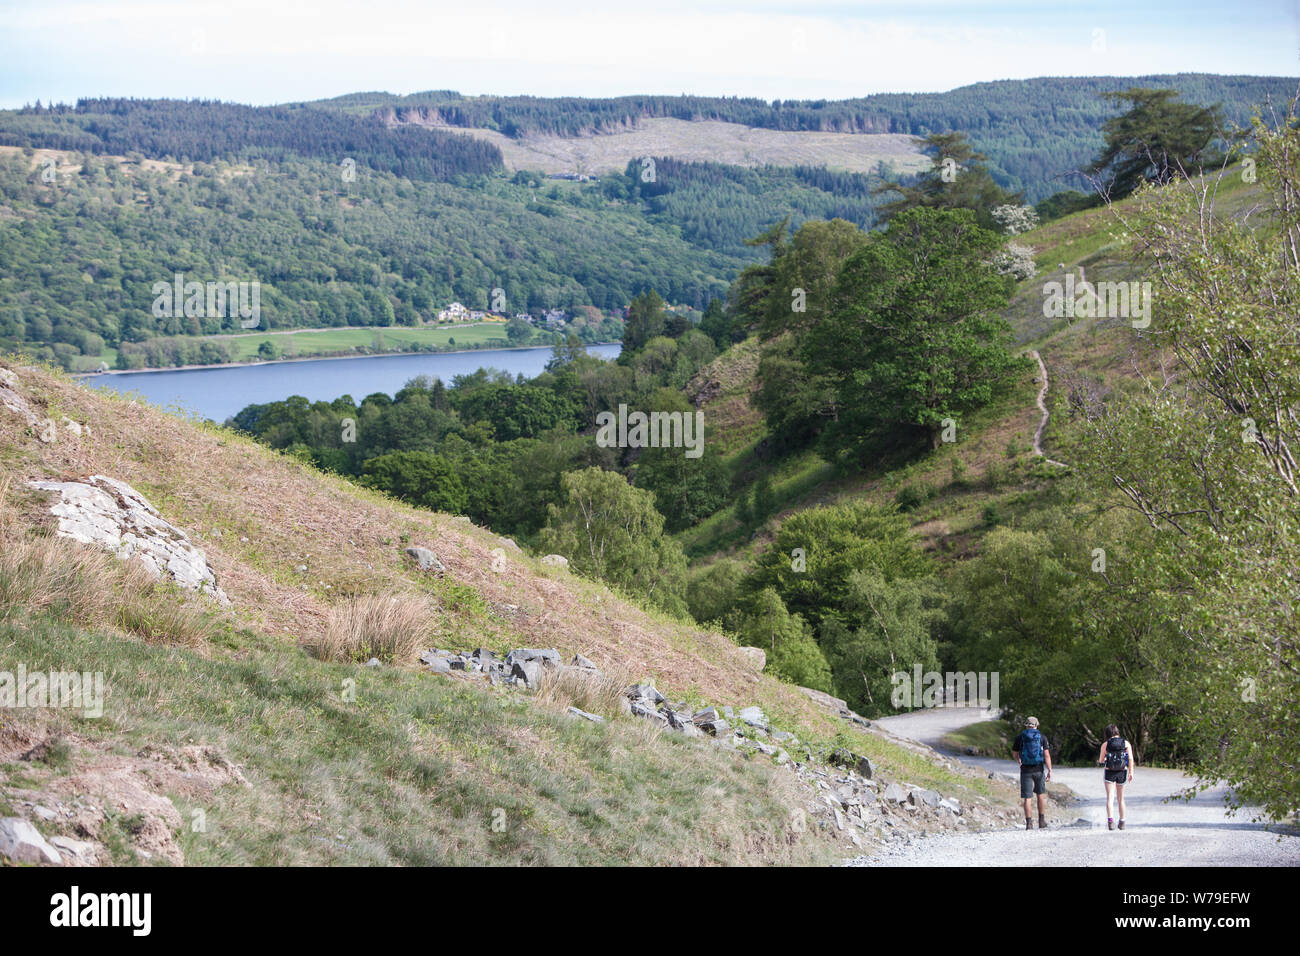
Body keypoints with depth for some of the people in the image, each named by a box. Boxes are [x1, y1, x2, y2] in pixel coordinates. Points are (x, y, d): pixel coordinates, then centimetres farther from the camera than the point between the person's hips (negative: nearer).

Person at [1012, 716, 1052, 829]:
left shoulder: (1020, 737, 2)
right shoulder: (1042, 737, 2)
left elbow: (1015, 753, 12)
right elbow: (1047, 754, -7)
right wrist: (1050, 770, -8)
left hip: (1026, 770, -1)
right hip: (1039, 769, 1)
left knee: (1027, 798, 0)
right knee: (1041, 795, 18)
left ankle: (1029, 823, -7)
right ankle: (1042, 821, 20)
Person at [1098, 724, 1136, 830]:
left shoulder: (1105, 744, 1)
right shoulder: (1126, 743, 4)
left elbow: (1100, 761, 3)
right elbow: (1131, 758, -7)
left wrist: (1102, 761, 25)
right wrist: (1131, 772, -7)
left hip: (1109, 772, -2)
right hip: (1122, 772, 2)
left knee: (1110, 798, -6)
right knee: (1121, 798, 15)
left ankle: (1110, 820, -25)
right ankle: (1122, 822, 22)